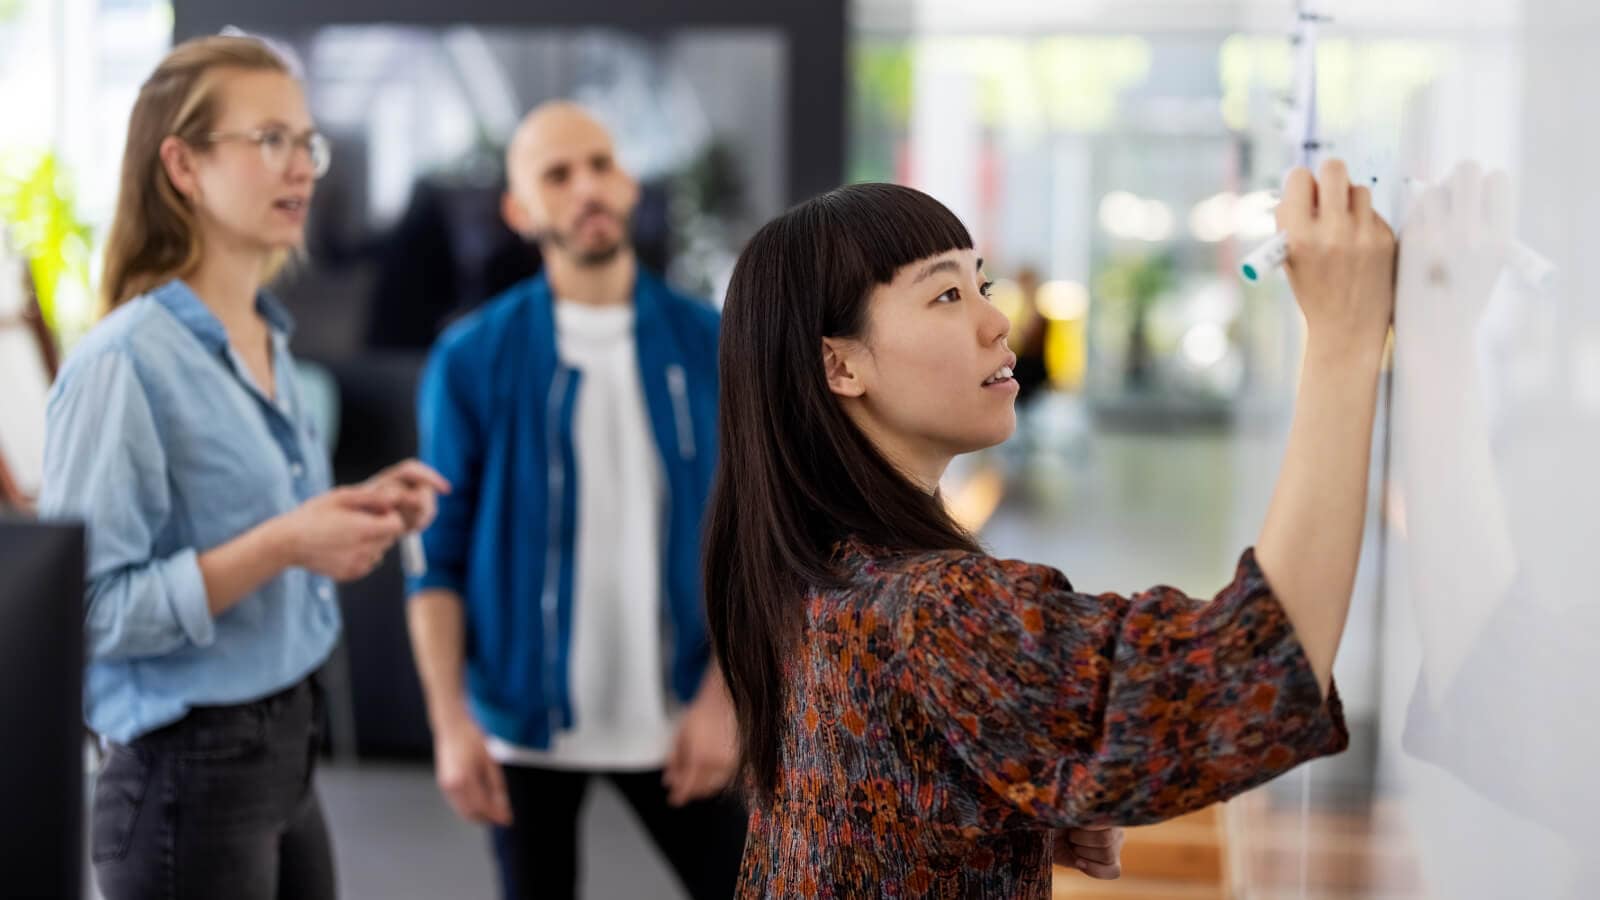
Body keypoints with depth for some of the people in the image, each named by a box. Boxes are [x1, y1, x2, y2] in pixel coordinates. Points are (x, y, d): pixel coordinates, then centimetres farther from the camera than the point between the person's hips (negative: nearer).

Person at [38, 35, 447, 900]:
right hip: (187, 773, -8)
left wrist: (355, 515, 2)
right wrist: (280, 545, -24)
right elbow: (87, 611, -21)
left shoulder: (271, 344, 8)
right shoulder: (125, 361, -16)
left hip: (287, 753, 8)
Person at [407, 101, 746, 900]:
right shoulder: (473, 360, -4)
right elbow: (439, 556, -3)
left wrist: (723, 696, -6)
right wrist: (451, 721, -9)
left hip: (671, 721, 1)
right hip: (526, 720, -1)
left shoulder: (710, 347, -1)